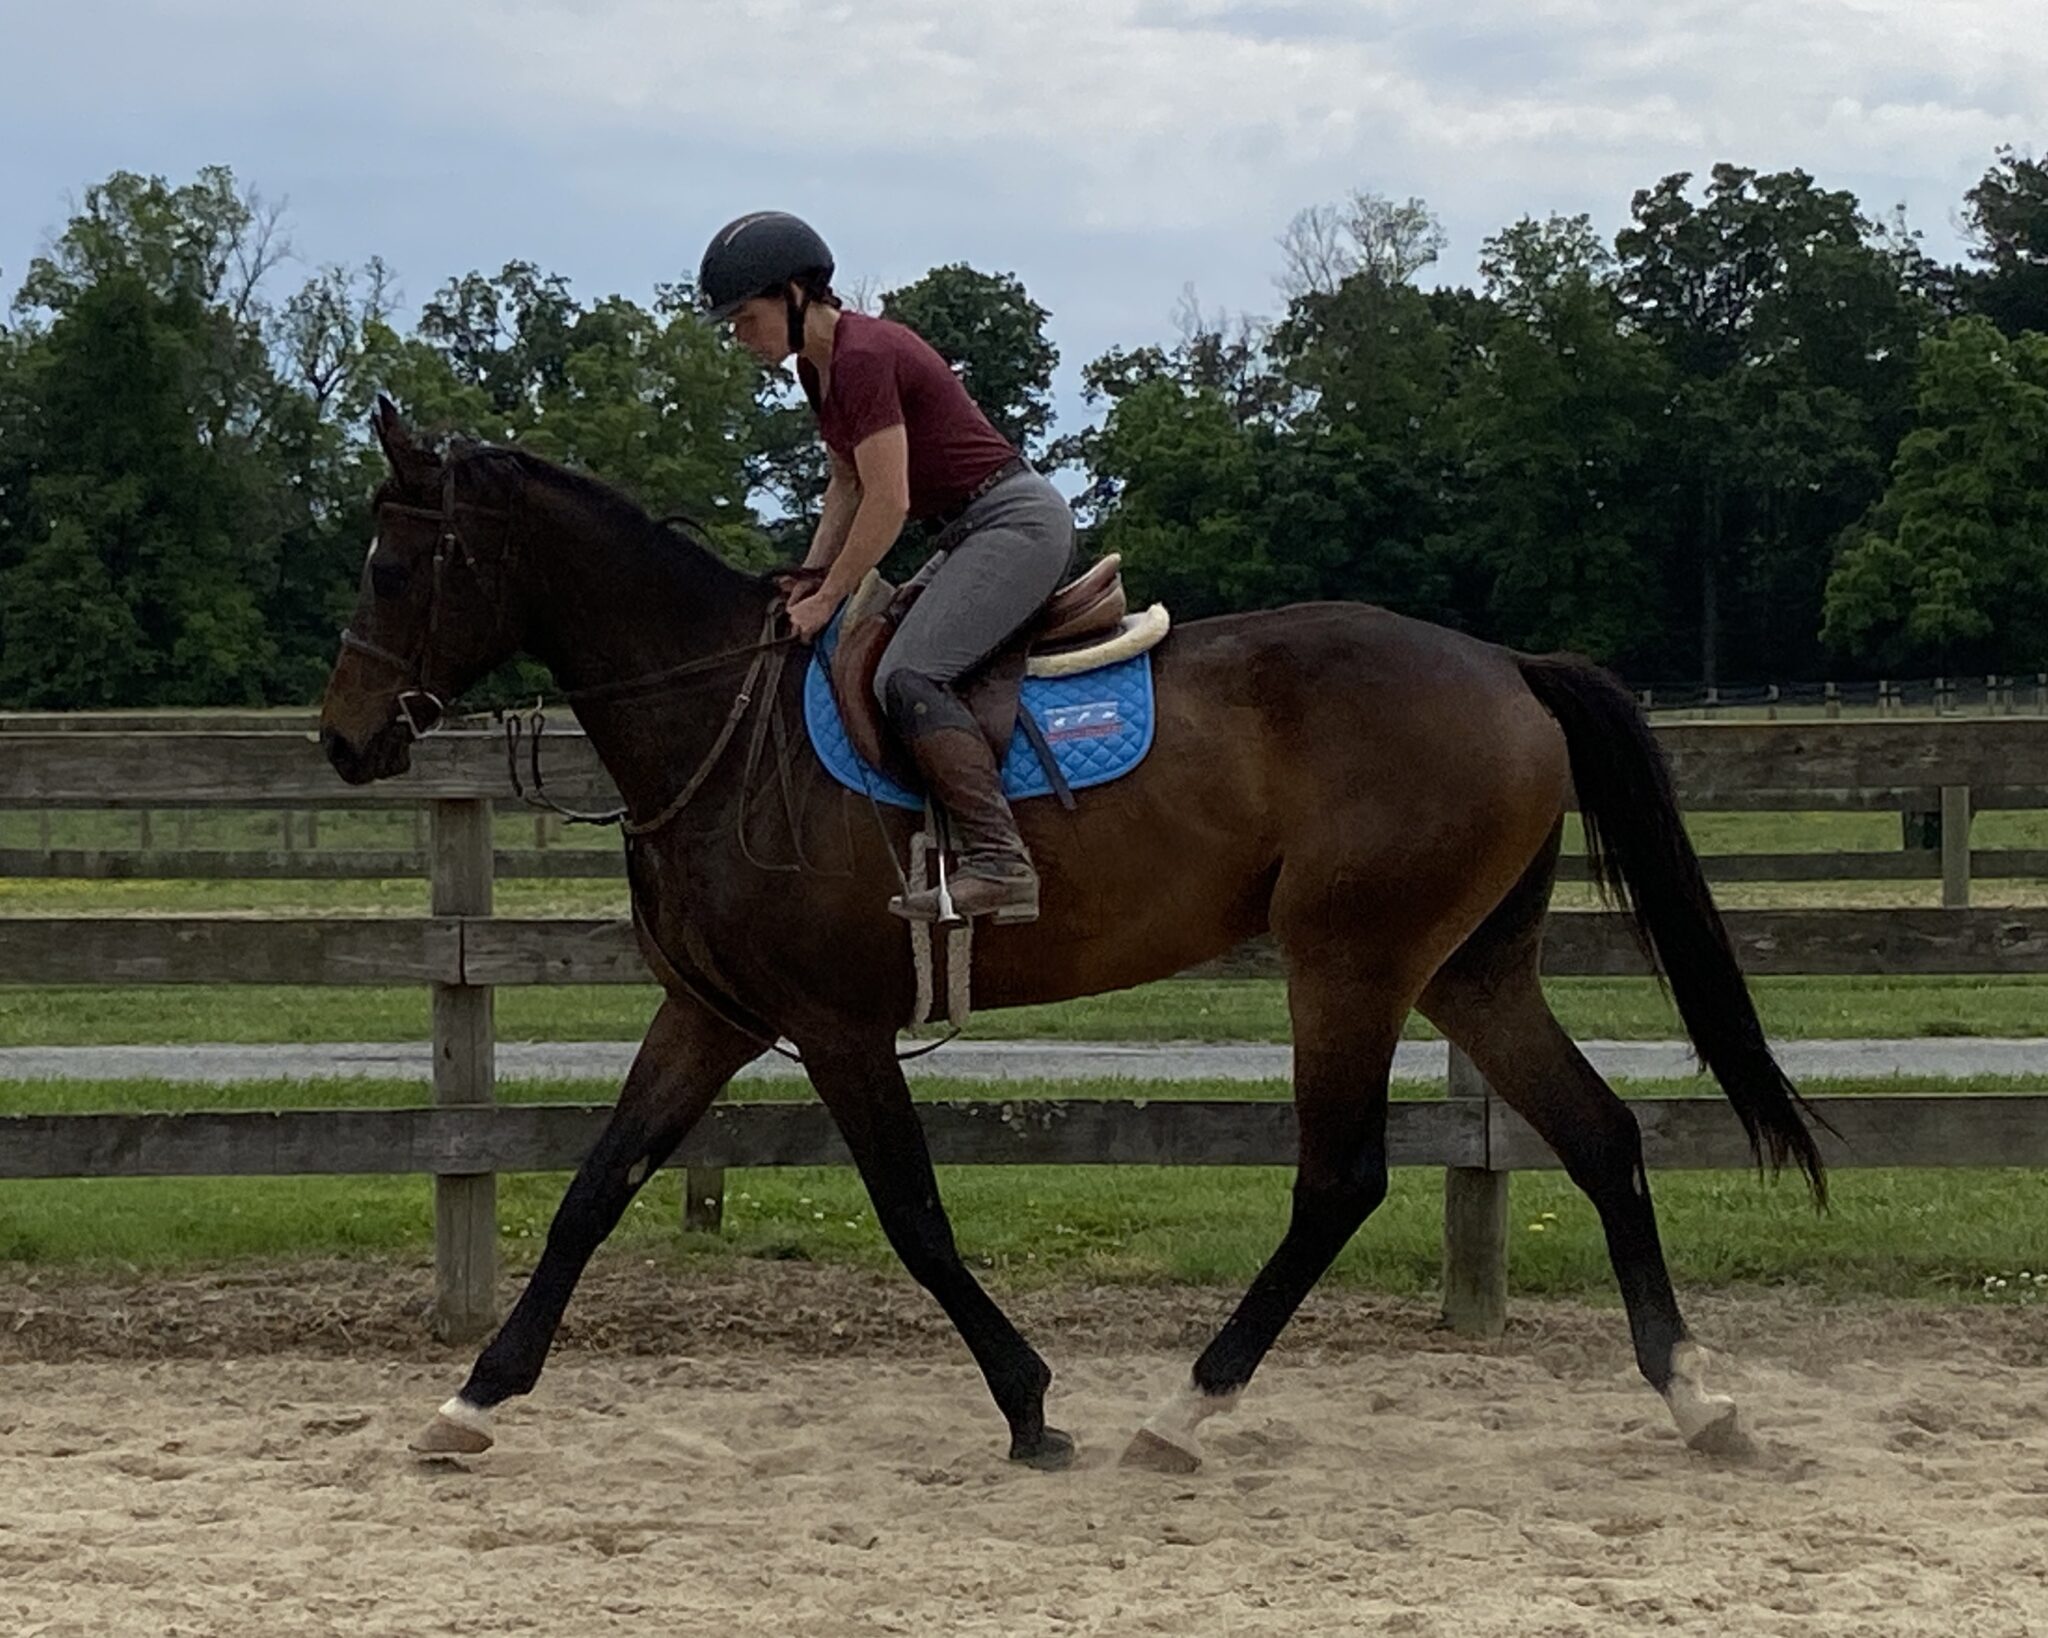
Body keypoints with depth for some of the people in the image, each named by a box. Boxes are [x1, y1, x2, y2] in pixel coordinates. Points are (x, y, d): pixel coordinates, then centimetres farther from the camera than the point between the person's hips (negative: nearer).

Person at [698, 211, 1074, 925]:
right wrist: (807, 583, 10)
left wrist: (827, 600, -12)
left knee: (908, 674, -24)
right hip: (974, 533, 11)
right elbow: (847, 483, 19)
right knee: (874, 646, 15)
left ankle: (998, 861, -30)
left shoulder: (863, 357, -19)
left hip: (1020, 523, -11)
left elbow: (887, 502, -20)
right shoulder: (819, 365, 12)